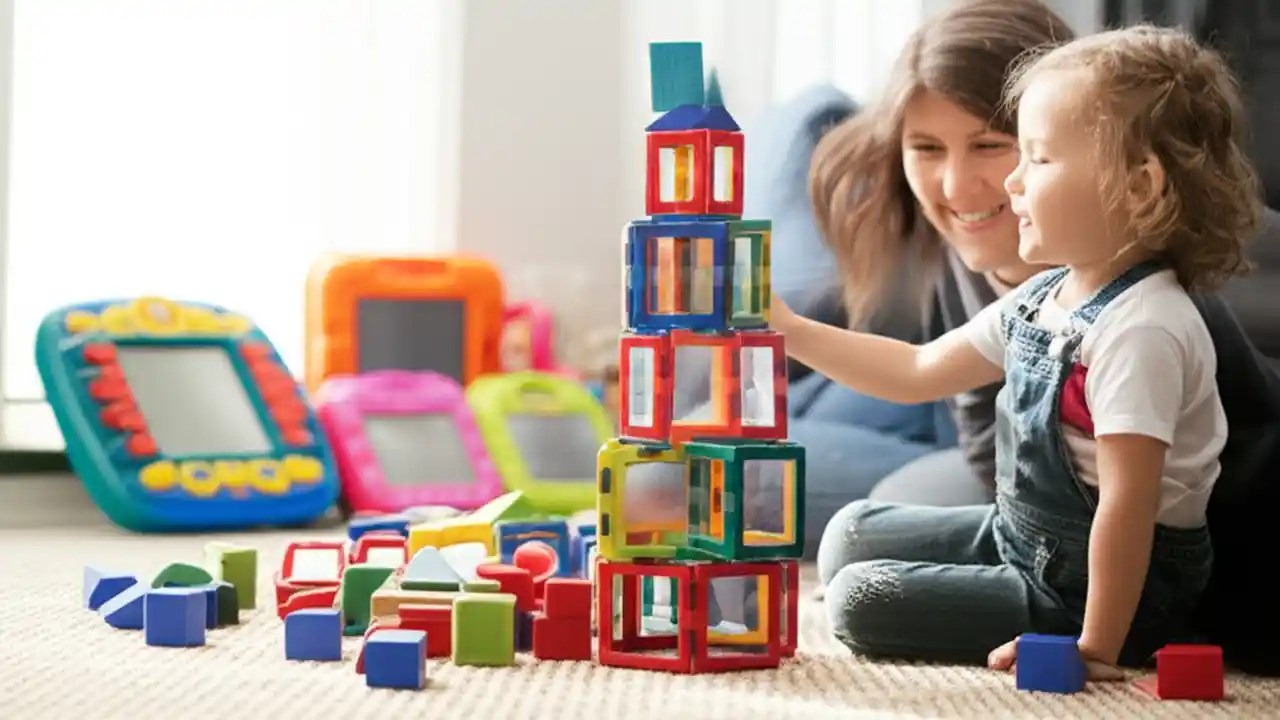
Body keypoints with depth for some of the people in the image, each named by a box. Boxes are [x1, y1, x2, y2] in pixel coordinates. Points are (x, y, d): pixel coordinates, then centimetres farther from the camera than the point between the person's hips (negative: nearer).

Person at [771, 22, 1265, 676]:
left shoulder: (1139, 329, -26)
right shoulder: (1042, 299, 4)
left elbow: (1127, 500, -29)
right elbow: (919, 372, 12)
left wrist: (1095, 648, -29)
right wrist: (786, 330, 5)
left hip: (1110, 588, -10)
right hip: (1020, 537, 10)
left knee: (859, 601, -16)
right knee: (855, 533, 18)